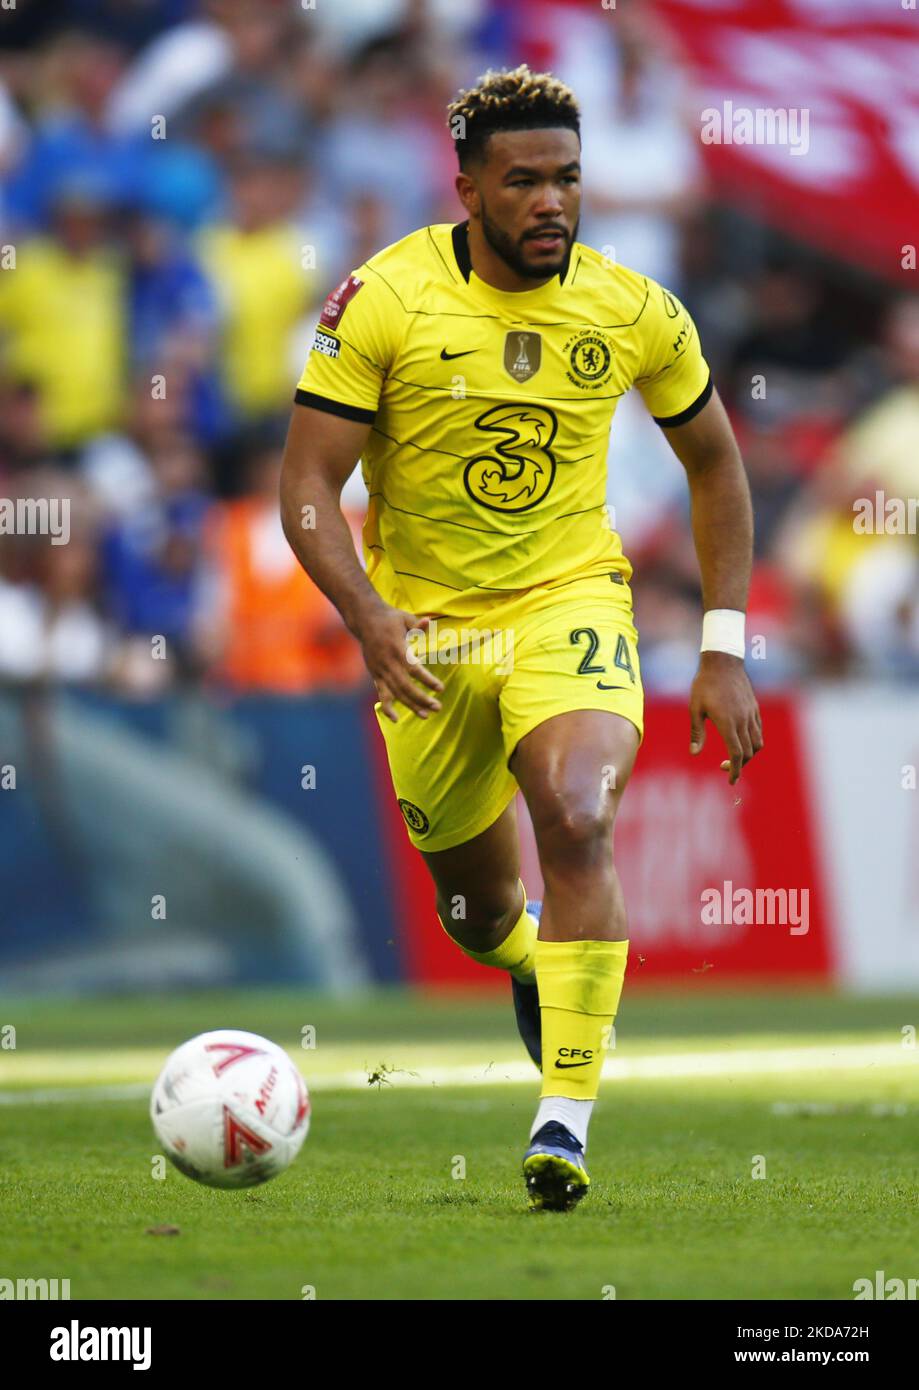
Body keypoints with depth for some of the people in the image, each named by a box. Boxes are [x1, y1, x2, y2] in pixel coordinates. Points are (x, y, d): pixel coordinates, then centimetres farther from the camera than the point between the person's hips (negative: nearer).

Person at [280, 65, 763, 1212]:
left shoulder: (634, 312, -7)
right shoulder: (384, 301, -14)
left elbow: (715, 465, 8)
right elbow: (307, 486, -13)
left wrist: (724, 652, 3)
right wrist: (367, 618, -30)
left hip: (569, 603, 0)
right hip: (425, 628, 1)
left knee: (576, 823, -29)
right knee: (481, 910, 11)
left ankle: (565, 1127, -24)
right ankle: (543, 976, 51)